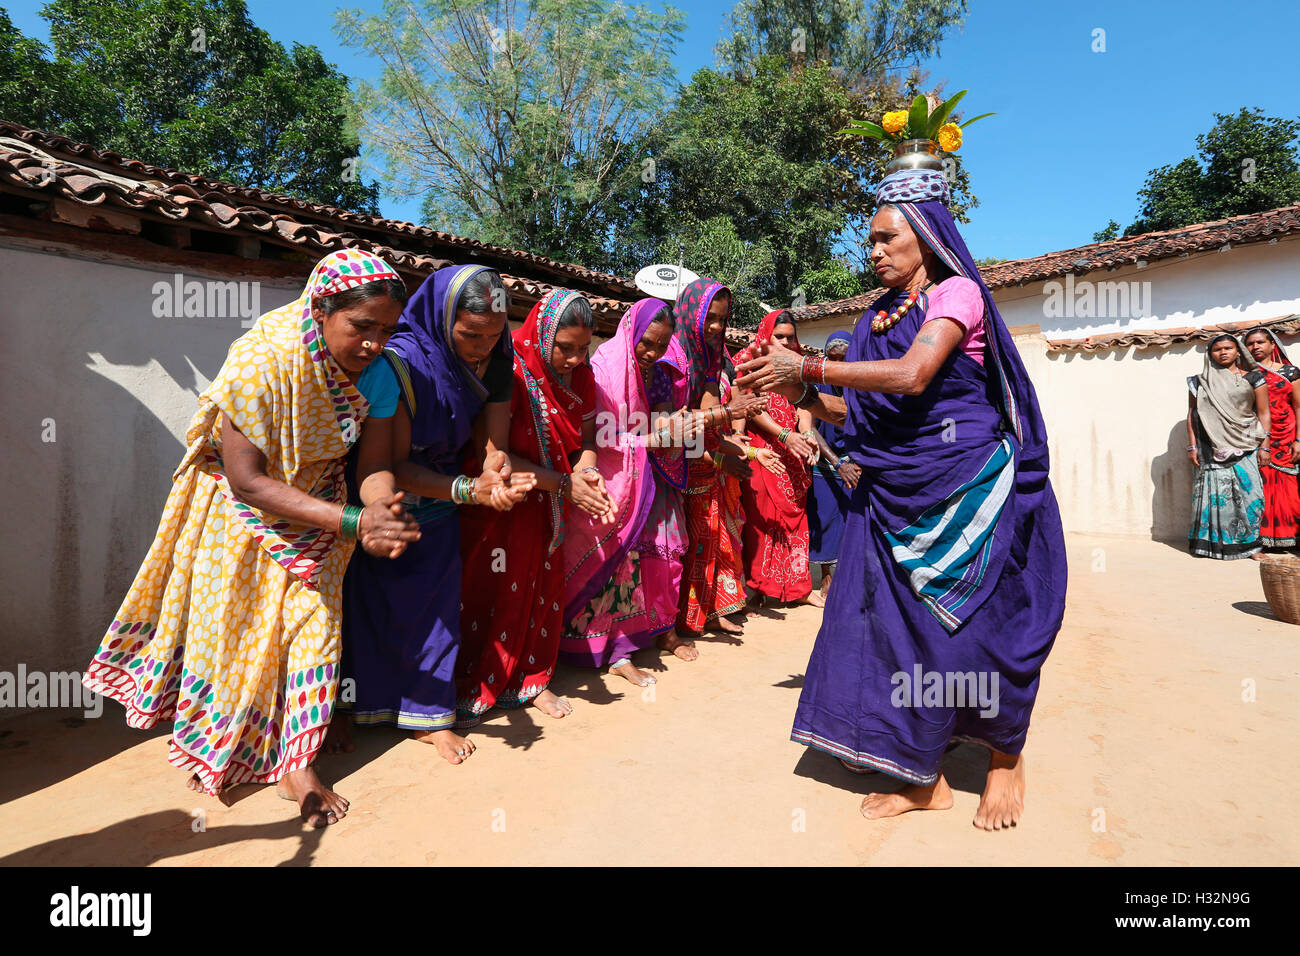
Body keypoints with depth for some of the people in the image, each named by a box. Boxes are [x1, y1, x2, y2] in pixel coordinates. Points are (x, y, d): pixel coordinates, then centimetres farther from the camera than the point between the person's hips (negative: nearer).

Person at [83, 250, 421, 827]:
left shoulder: (373, 366, -17)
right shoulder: (264, 358, -32)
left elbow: (375, 462, -17)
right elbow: (246, 480, -30)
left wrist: (380, 516, -40)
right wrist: (351, 520, -37)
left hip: (319, 511, 4)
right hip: (241, 514, -3)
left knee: (312, 624, 1)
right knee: (228, 628, 11)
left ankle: (294, 766, 19)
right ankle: (211, 747, 39)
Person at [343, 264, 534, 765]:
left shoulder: (495, 361, -12)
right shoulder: (399, 364, -30)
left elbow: (491, 442, -11)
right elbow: (394, 465, -26)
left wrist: (494, 467, -35)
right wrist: (469, 491, -38)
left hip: (439, 506, 5)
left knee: (437, 604, 11)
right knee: (377, 604, 10)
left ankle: (427, 713, 28)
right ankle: (366, 707, 32)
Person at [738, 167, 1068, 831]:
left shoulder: (957, 291, -5)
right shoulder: (881, 315, 14)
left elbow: (913, 376, -22)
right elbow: (867, 410, 11)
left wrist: (807, 366, -20)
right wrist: (803, 397, -2)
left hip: (965, 487, -6)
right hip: (894, 495, 6)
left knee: (972, 624, 2)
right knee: (895, 625, 3)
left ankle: (1006, 759, 28)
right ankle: (923, 778, 16)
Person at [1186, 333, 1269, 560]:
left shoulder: (1252, 379, 6)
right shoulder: (1200, 382, 8)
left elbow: (1264, 413, 5)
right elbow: (1192, 415, 7)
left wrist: (1264, 446, -2)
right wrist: (1192, 446, 1)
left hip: (1244, 446, 0)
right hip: (1212, 447, 0)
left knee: (1247, 490, -4)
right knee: (1213, 490, -1)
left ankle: (1250, 543, 3)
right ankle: (1212, 542, 6)